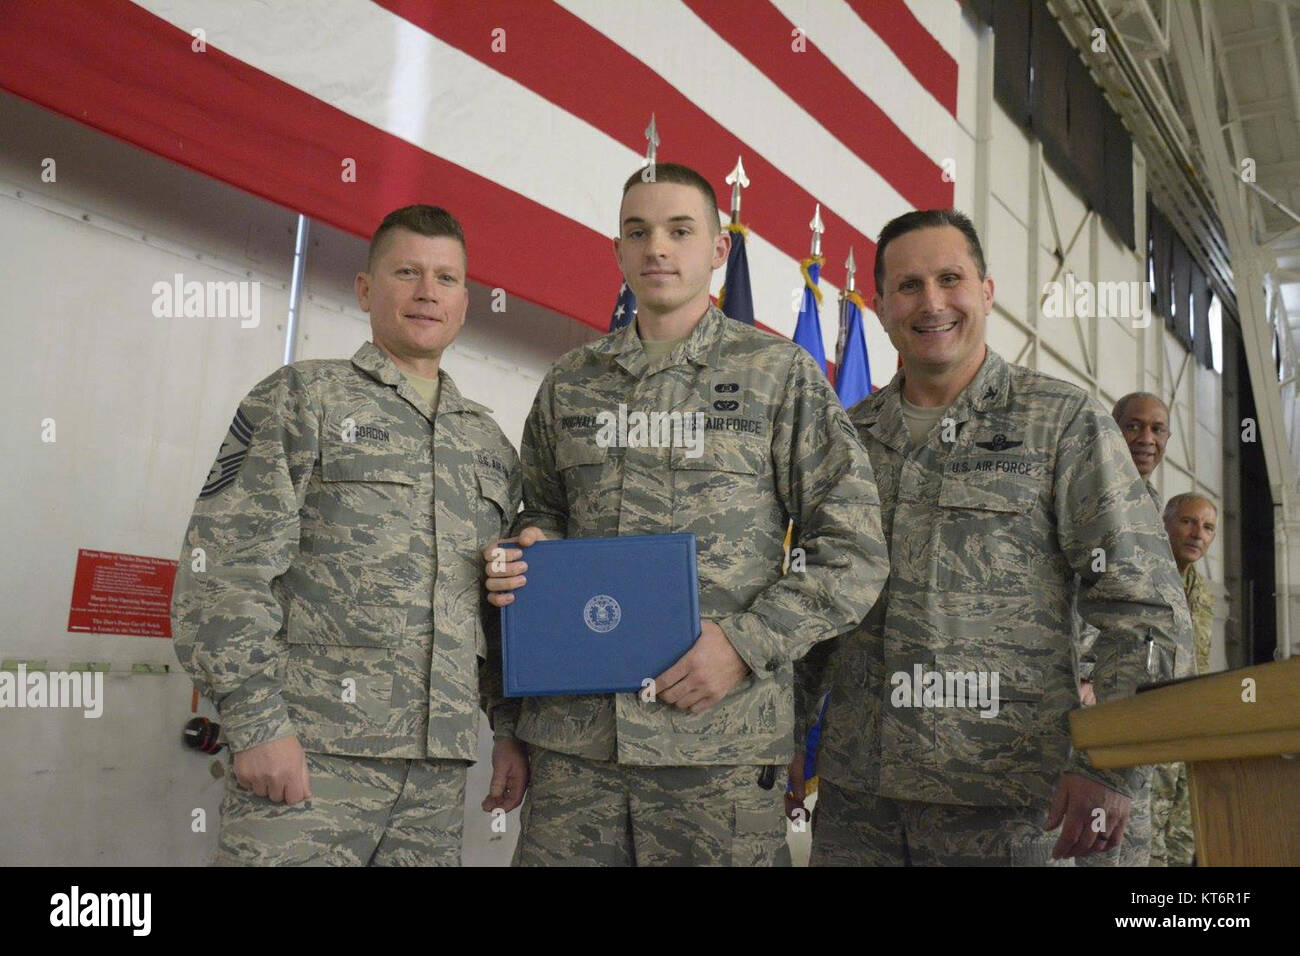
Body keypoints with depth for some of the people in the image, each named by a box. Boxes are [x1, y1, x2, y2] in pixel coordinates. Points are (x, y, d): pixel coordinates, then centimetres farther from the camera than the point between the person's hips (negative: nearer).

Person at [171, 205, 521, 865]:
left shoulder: (490, 445, 17)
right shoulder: (303, 398, 3)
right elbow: (222, 568, -6)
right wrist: (257, 723, -13)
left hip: (438, 770, 5)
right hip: (307, 755, -4)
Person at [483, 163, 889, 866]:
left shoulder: (781, 372, 3)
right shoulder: (567, 384, 14)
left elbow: (854, 551, 0)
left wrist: (744, 643, -11)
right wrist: (522, 562, 1)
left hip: (720, 737, -3)